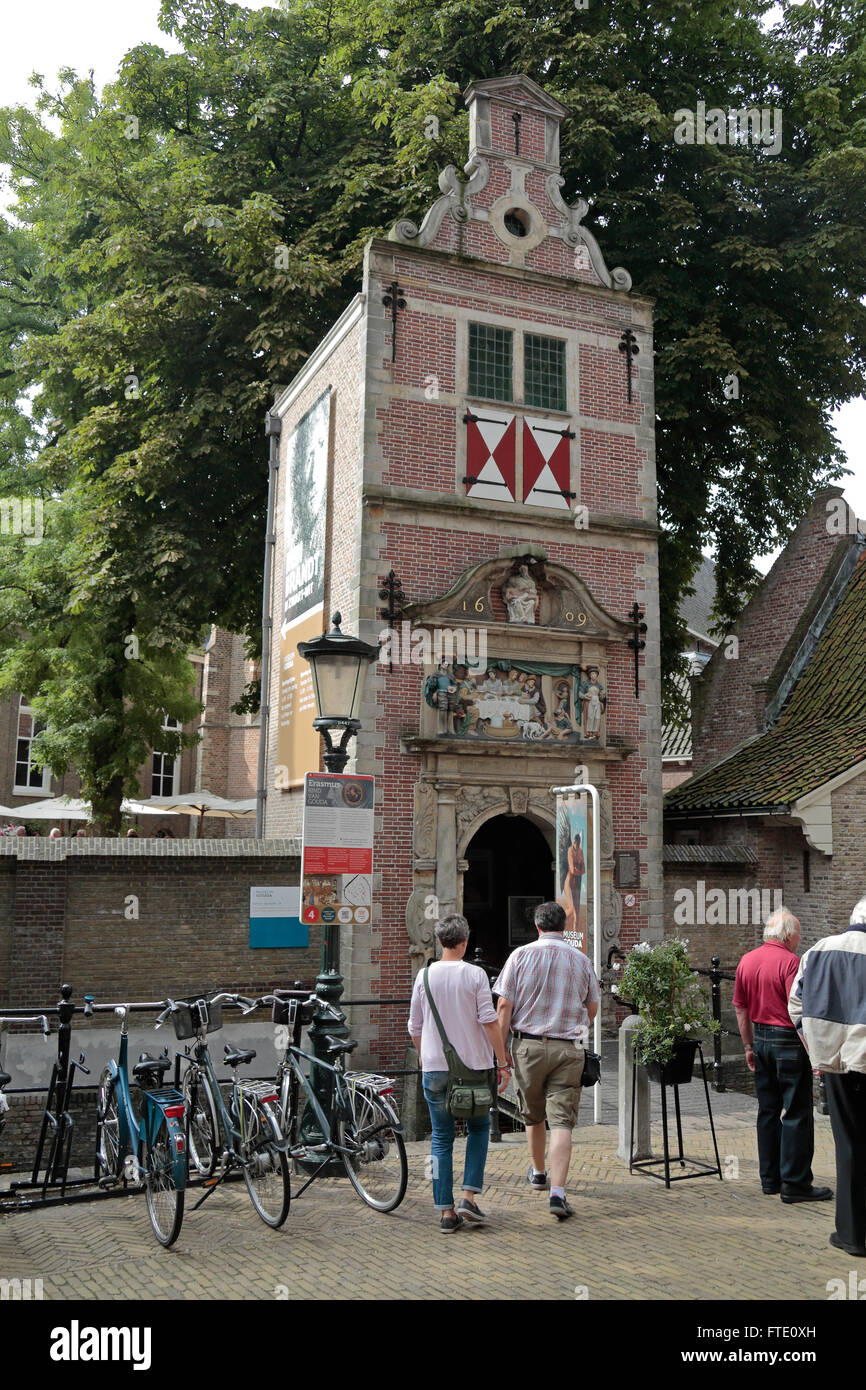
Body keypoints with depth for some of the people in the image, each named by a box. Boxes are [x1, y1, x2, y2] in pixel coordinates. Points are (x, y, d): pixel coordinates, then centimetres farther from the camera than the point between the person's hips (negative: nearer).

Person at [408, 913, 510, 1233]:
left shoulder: (424, 975, 2)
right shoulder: (475, 975, -6)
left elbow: (415, 1028, 7)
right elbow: (489, 1021, -9)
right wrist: (502, 1063, -2)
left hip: (434, 1067, 2)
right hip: (473, 1065, -2)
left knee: (442, 1138, 8)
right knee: (478, 1129, 16)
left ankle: (446, 1212, 7)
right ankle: (469, 1197, 5)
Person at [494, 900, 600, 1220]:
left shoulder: (521, 955, -2)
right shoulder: (581, 960, 4)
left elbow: (505, 1006, -5)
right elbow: (592, 1008, 14)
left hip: (528, 1044, 0)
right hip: (569, 1049, 0)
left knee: (532, 1114, 19)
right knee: (562, 1120, -2)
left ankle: (538, 1172, 38)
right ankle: (557, 1193, -12)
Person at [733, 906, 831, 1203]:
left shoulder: (746, 961, 8)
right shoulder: (789, 961, -15)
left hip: (760, 1039, 7)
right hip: (788, 1041, -7)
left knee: (768, 1111, 14)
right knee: (797, 1113, 0)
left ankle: (769, 1179, 19)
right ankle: (795, 1184, 3)